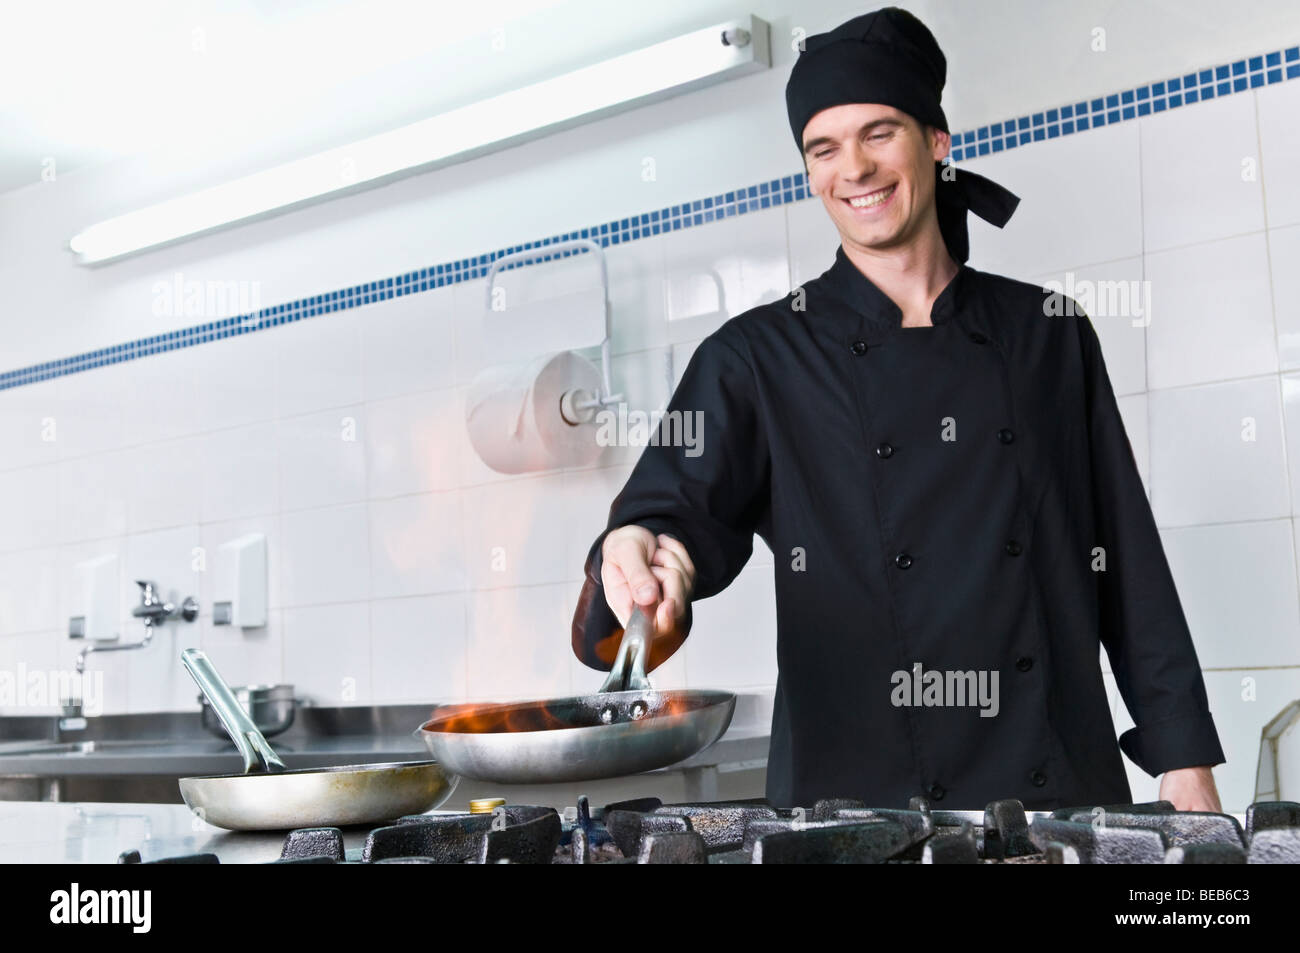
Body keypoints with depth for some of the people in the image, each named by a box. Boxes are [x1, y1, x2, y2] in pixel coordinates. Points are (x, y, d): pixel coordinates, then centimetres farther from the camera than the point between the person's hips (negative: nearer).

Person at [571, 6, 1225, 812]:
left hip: (1065, 787, 2)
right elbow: (681, 508, -12)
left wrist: (1186, 763, 3)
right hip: (853, 793, -1)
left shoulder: (1049, 333, 8)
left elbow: (1130, 562, 8)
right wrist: (641, 555, -36)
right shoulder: (759, 356, 2)